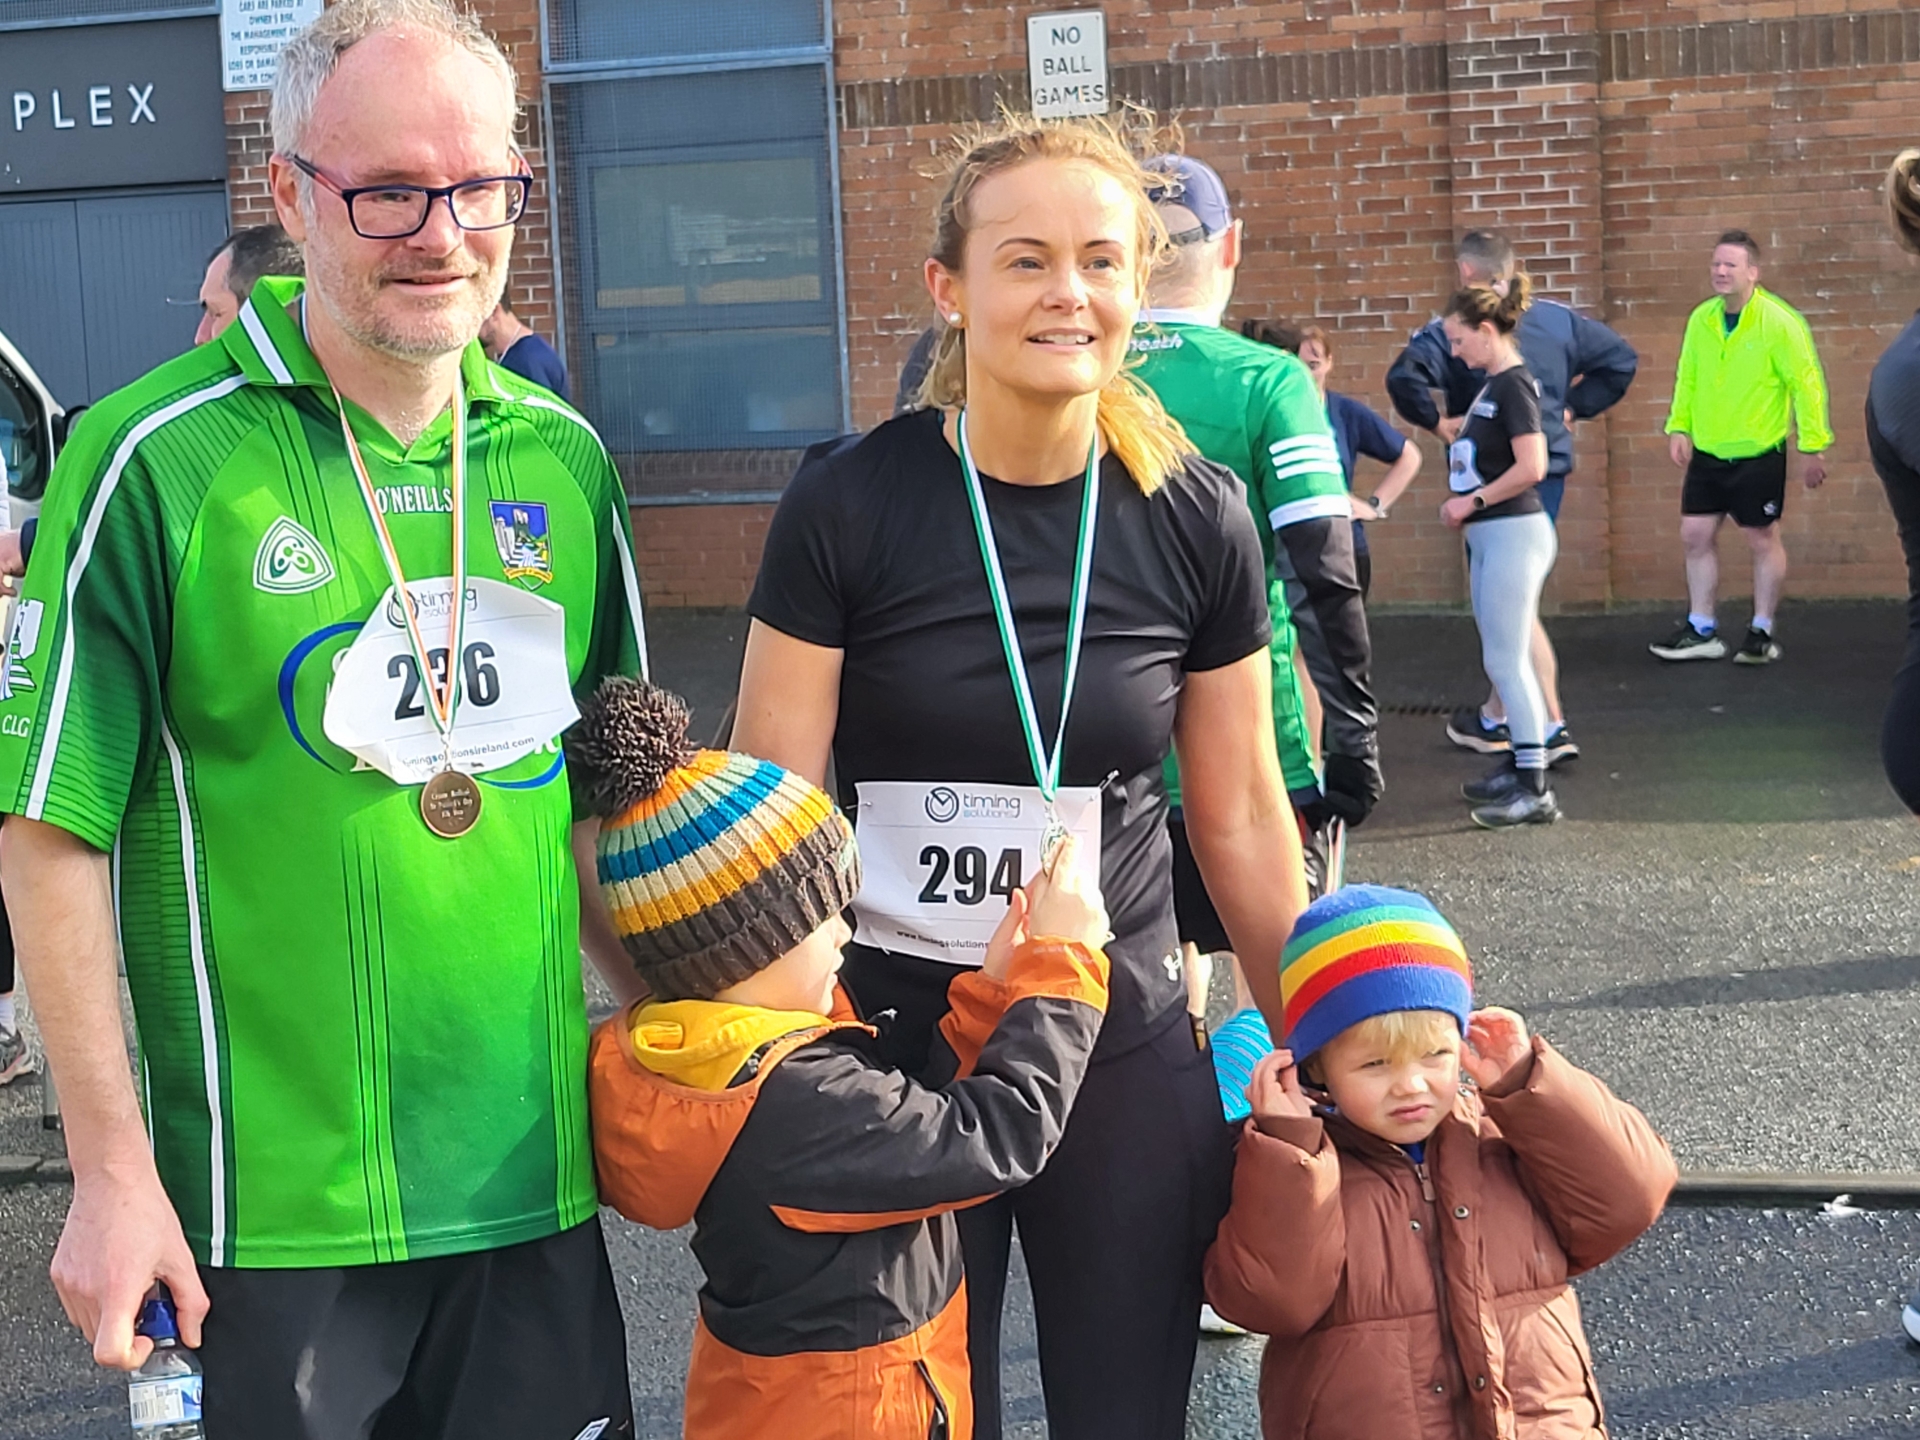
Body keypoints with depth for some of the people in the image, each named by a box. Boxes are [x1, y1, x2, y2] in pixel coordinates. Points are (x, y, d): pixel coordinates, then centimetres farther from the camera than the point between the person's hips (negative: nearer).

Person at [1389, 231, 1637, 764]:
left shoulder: (1455, 329, -13)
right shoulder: (1558, 319, 5)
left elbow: (1404, 376, -27)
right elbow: (1621, 357, 11)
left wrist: (1436, 422, -12)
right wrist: (1574, 407, 14)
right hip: (1551, 468, 6)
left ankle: (1551, 726, -1)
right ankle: (1495, 718, 24)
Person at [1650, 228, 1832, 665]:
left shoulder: (1779, 321, -14)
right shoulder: (1701, 318, 2)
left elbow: (1806, 383, -12)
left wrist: (1812, 446, -13)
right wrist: (1679, 425, 1)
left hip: (1758, 453, -5)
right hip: (1707, 451, 5)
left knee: (1763, 538, 5)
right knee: (1695, 535, 7)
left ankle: (1763, 633, 17)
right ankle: (1701, 632, 18)